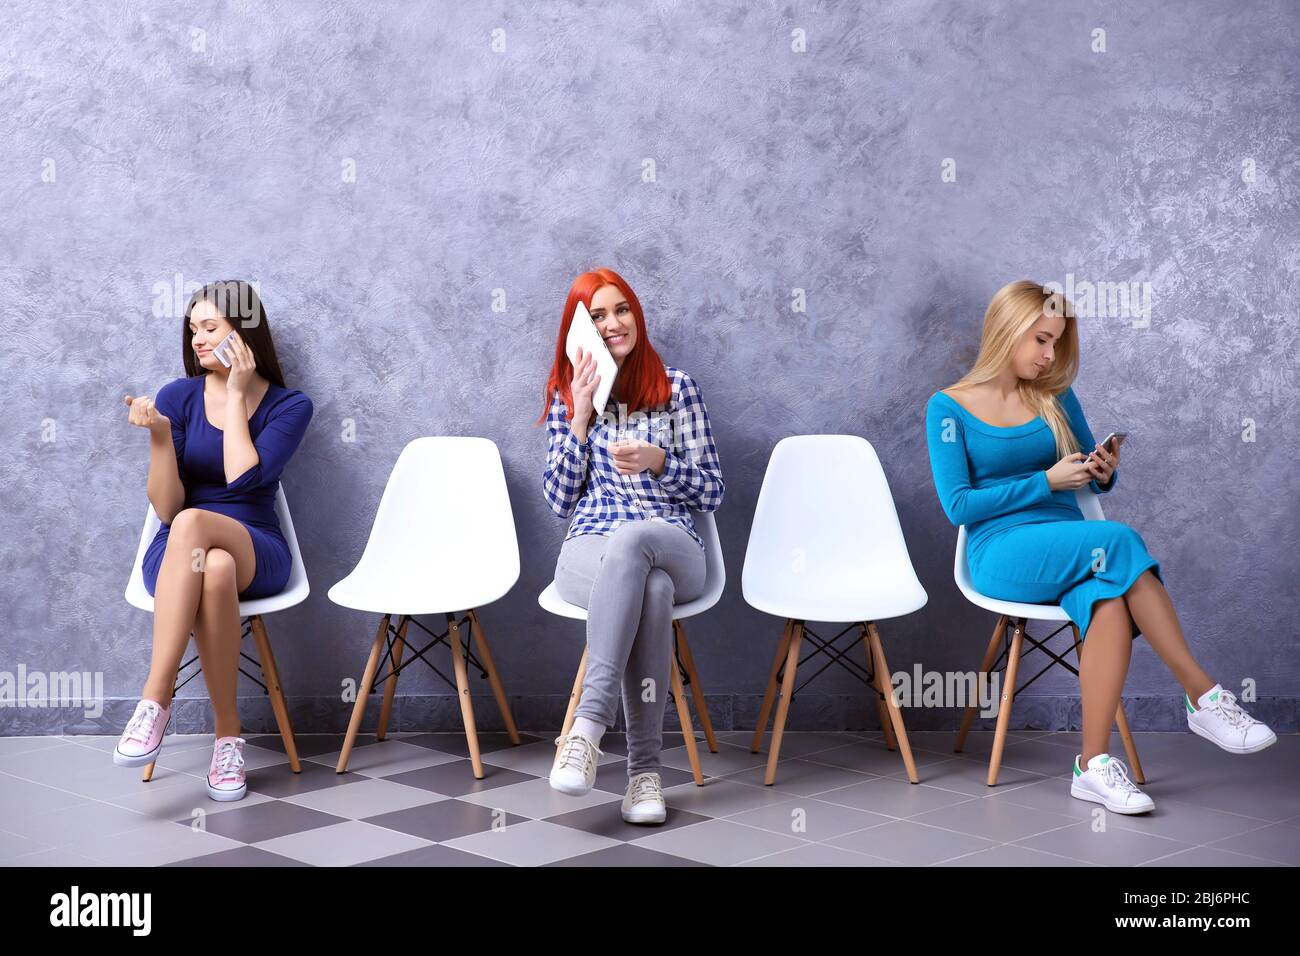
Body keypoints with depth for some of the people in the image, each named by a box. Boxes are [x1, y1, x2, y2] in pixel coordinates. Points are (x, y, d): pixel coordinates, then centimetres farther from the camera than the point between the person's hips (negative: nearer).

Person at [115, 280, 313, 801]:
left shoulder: (289, 405, 2)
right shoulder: (178, 396, 3)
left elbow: (241, 478, -15)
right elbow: (166, 508, -3)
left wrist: (236, 393, -8)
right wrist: (159, 434, -18)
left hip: (254, 549, -1)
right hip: (177, 556, 1)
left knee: (192, 525, -38)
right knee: (213, 571, -40)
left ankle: (155, 699, -32)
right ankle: (227, 732, -31)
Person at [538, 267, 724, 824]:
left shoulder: (676, 388, 11)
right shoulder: (566, 395, 16)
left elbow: (712, 492, 8)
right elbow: (560, 500, 8)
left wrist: (658, 460, -11)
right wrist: (580, 416, 0)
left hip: (672, 545, 0)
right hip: (588, 550, 1)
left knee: (629, 541, -41)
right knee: (650, 587, -39)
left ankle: (589, 722, -43)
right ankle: (644, 767, -40)